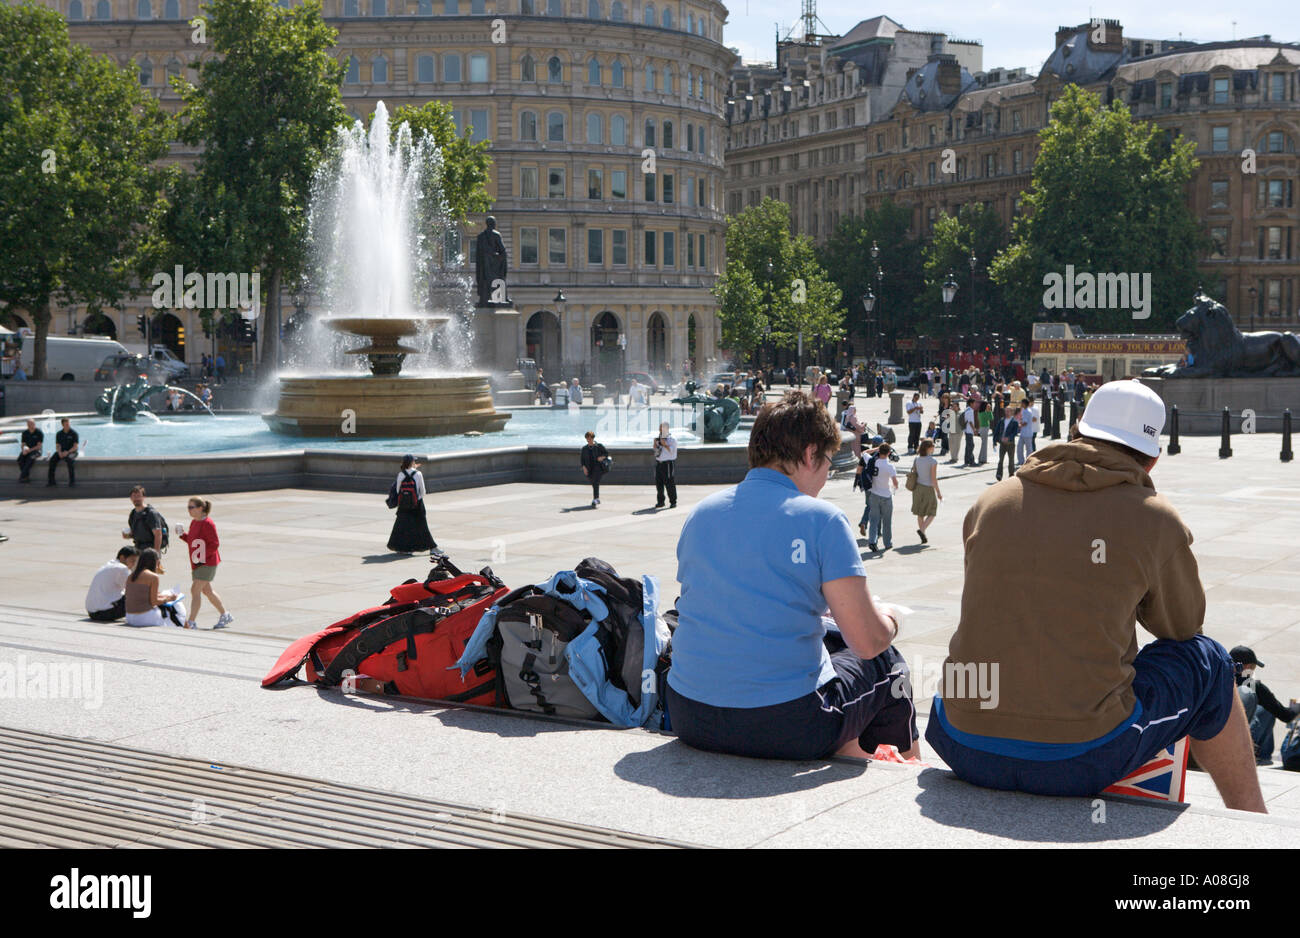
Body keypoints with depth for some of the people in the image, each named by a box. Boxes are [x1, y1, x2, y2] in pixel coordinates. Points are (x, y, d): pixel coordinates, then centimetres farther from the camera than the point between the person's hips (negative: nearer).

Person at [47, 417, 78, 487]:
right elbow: (57, 446, 3)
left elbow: (76, 446, -15)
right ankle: (51, 480, -22)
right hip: (62, 452, 4)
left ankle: (72, 480, -32)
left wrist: (67, 452, -29)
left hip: (72, 452, -4)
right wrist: (59, 452, -19)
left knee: (70, 460, -38)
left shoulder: (74, 433, -9)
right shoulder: (59, 434, 4)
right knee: (52, 460, -25)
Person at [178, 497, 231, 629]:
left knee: (195, 590, -12)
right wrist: (182, 534, 2)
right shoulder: (194, 522, 10)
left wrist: (202, 556, -24)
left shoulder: (207, 524, -17)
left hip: (207, 563, -10)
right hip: (197, 563, 10)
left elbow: (215, 544, -18)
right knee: (206, 591, 16)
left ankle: (192, 622, -9)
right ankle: (225, 615, 30)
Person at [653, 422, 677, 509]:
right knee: (658, 483, 4)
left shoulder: (672, 440, -5)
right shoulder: (659, 438, 13)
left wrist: (665, 445, -18)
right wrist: (655, 443, -3)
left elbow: (672, 452, -12)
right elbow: (656, 450, 14)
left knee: (670, 484, -6)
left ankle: (673, 502, 1)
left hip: (668, 463, -6)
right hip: (659, 463, 6)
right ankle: (660, 502, 11)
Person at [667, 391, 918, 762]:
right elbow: (868, 642, -12)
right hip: (786, 728, -6)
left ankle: (849, 753, 42)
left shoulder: (701, 512, 7)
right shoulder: (821, 519, -10)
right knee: (886, 661, 23)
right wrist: (888, 617, 12)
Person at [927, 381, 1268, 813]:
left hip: (965, 752, 3)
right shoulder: (1156, 519, -3)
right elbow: (1183, 623, 15)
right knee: (1207, 661, 22)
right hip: (1085, 763, -3)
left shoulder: (989, 503, 7)